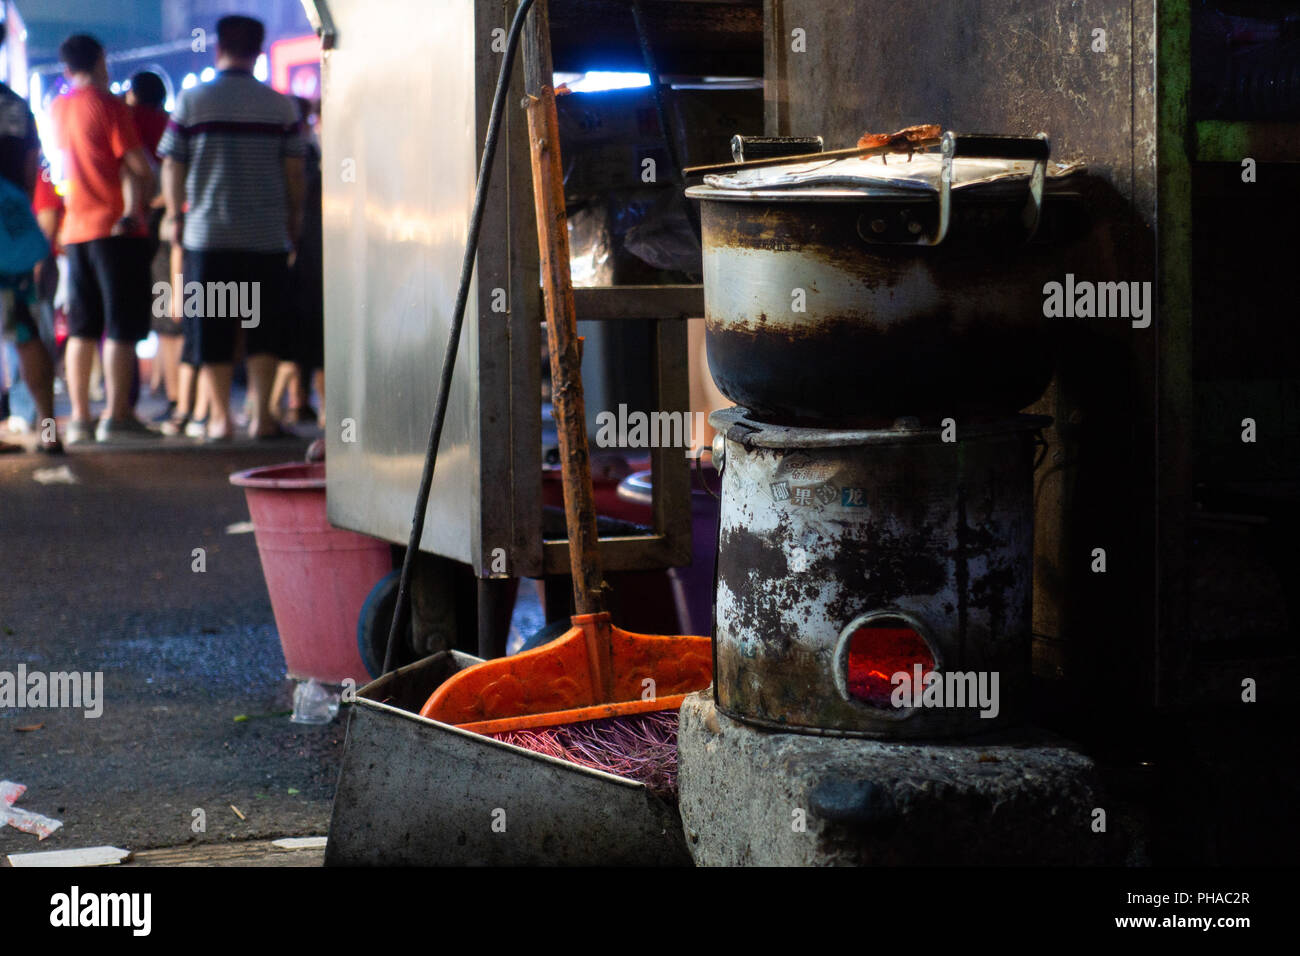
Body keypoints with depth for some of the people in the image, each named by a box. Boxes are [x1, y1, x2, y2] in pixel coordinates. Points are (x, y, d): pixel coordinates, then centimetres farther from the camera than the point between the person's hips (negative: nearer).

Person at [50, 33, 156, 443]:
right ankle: (117, 414, -9)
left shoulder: (59, 109, 12)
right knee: (122, 327, -5)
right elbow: (138, 166, -13)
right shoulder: (108, 105, -8)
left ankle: (79, 416, 7)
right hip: (117, 226, -6)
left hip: (76, 227, 6)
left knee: (82, 328, 9)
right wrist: (140, 203, 0)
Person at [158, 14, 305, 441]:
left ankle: (219, 417, 6)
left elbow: (172, 167, 1)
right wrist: (294, 220, 15)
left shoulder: (191, 101, -1)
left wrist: (175, 217, 12)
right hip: (267, 234, 0)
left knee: (212, 330, 7)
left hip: (207, 233, 0)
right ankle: (261, 414, 1)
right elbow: (294, 171, 2)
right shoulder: (280, 105, 0)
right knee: (264, 328, 8)